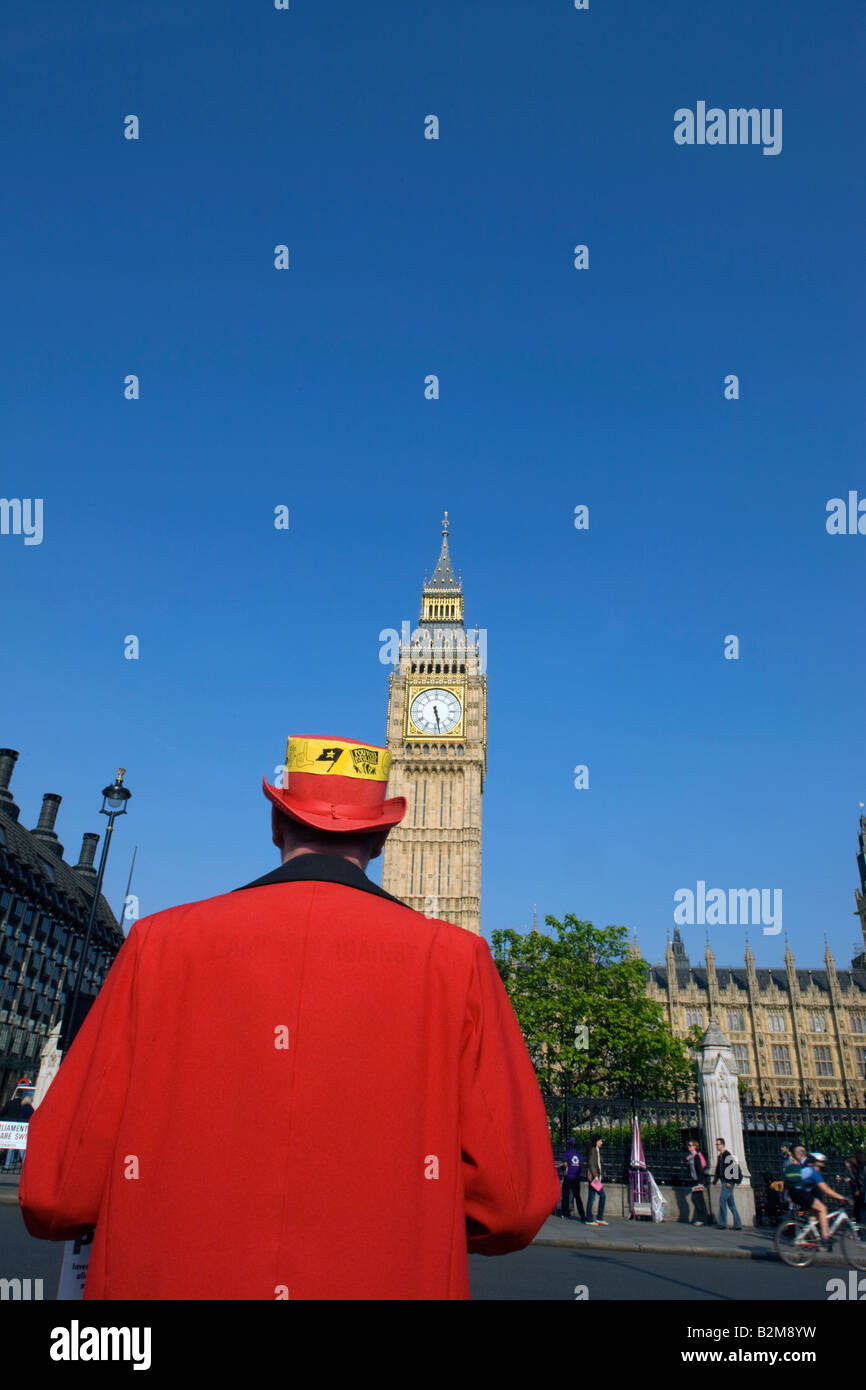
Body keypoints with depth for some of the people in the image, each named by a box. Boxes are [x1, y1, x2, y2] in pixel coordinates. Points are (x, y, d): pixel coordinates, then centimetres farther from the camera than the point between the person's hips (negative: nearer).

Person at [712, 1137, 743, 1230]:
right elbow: (718, 1170, 21)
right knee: (731, 1204, 9)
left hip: (728, 1183, -9)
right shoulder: (719, 1156, 16)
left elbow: (732, 1169, -17)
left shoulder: (728, 1156, -11)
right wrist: (714, 1182, 19)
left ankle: (723, 1223, -6)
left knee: (722, 1201, -11)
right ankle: (738, 1225, 13)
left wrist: (729, 1182, -20)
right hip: (725, 1182, 9)